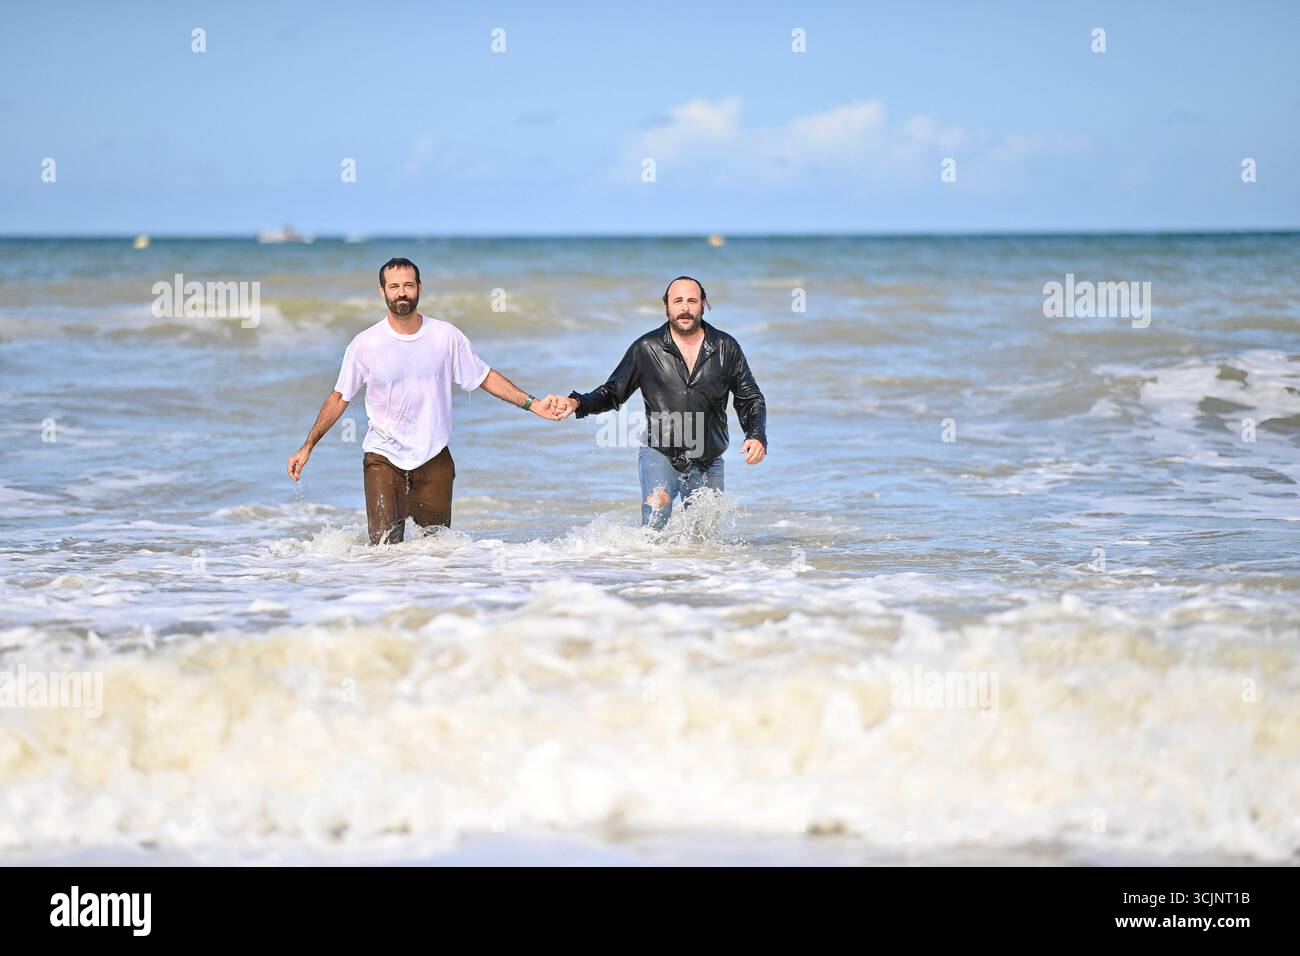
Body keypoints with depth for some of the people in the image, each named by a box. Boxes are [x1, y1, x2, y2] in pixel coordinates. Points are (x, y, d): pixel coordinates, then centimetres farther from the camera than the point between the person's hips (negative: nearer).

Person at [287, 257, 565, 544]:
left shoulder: (446, 336, -2)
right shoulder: (364, 345, -5)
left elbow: (485, 377, 8)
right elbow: (339, 398, 5)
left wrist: (533, 404, 0)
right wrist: (307, 447, 1)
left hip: (433, 458, 2)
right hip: (383, 458, -2)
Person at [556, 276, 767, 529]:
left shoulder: (726, 348, 2)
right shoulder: (646, 349, -2)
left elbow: (751, 399, 9)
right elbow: (612, 393, 6)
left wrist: (757, 437, -8)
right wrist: (578, 403, -13)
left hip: (708, 463, 2)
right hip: (659, 454, -2)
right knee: (657, 505, -29)